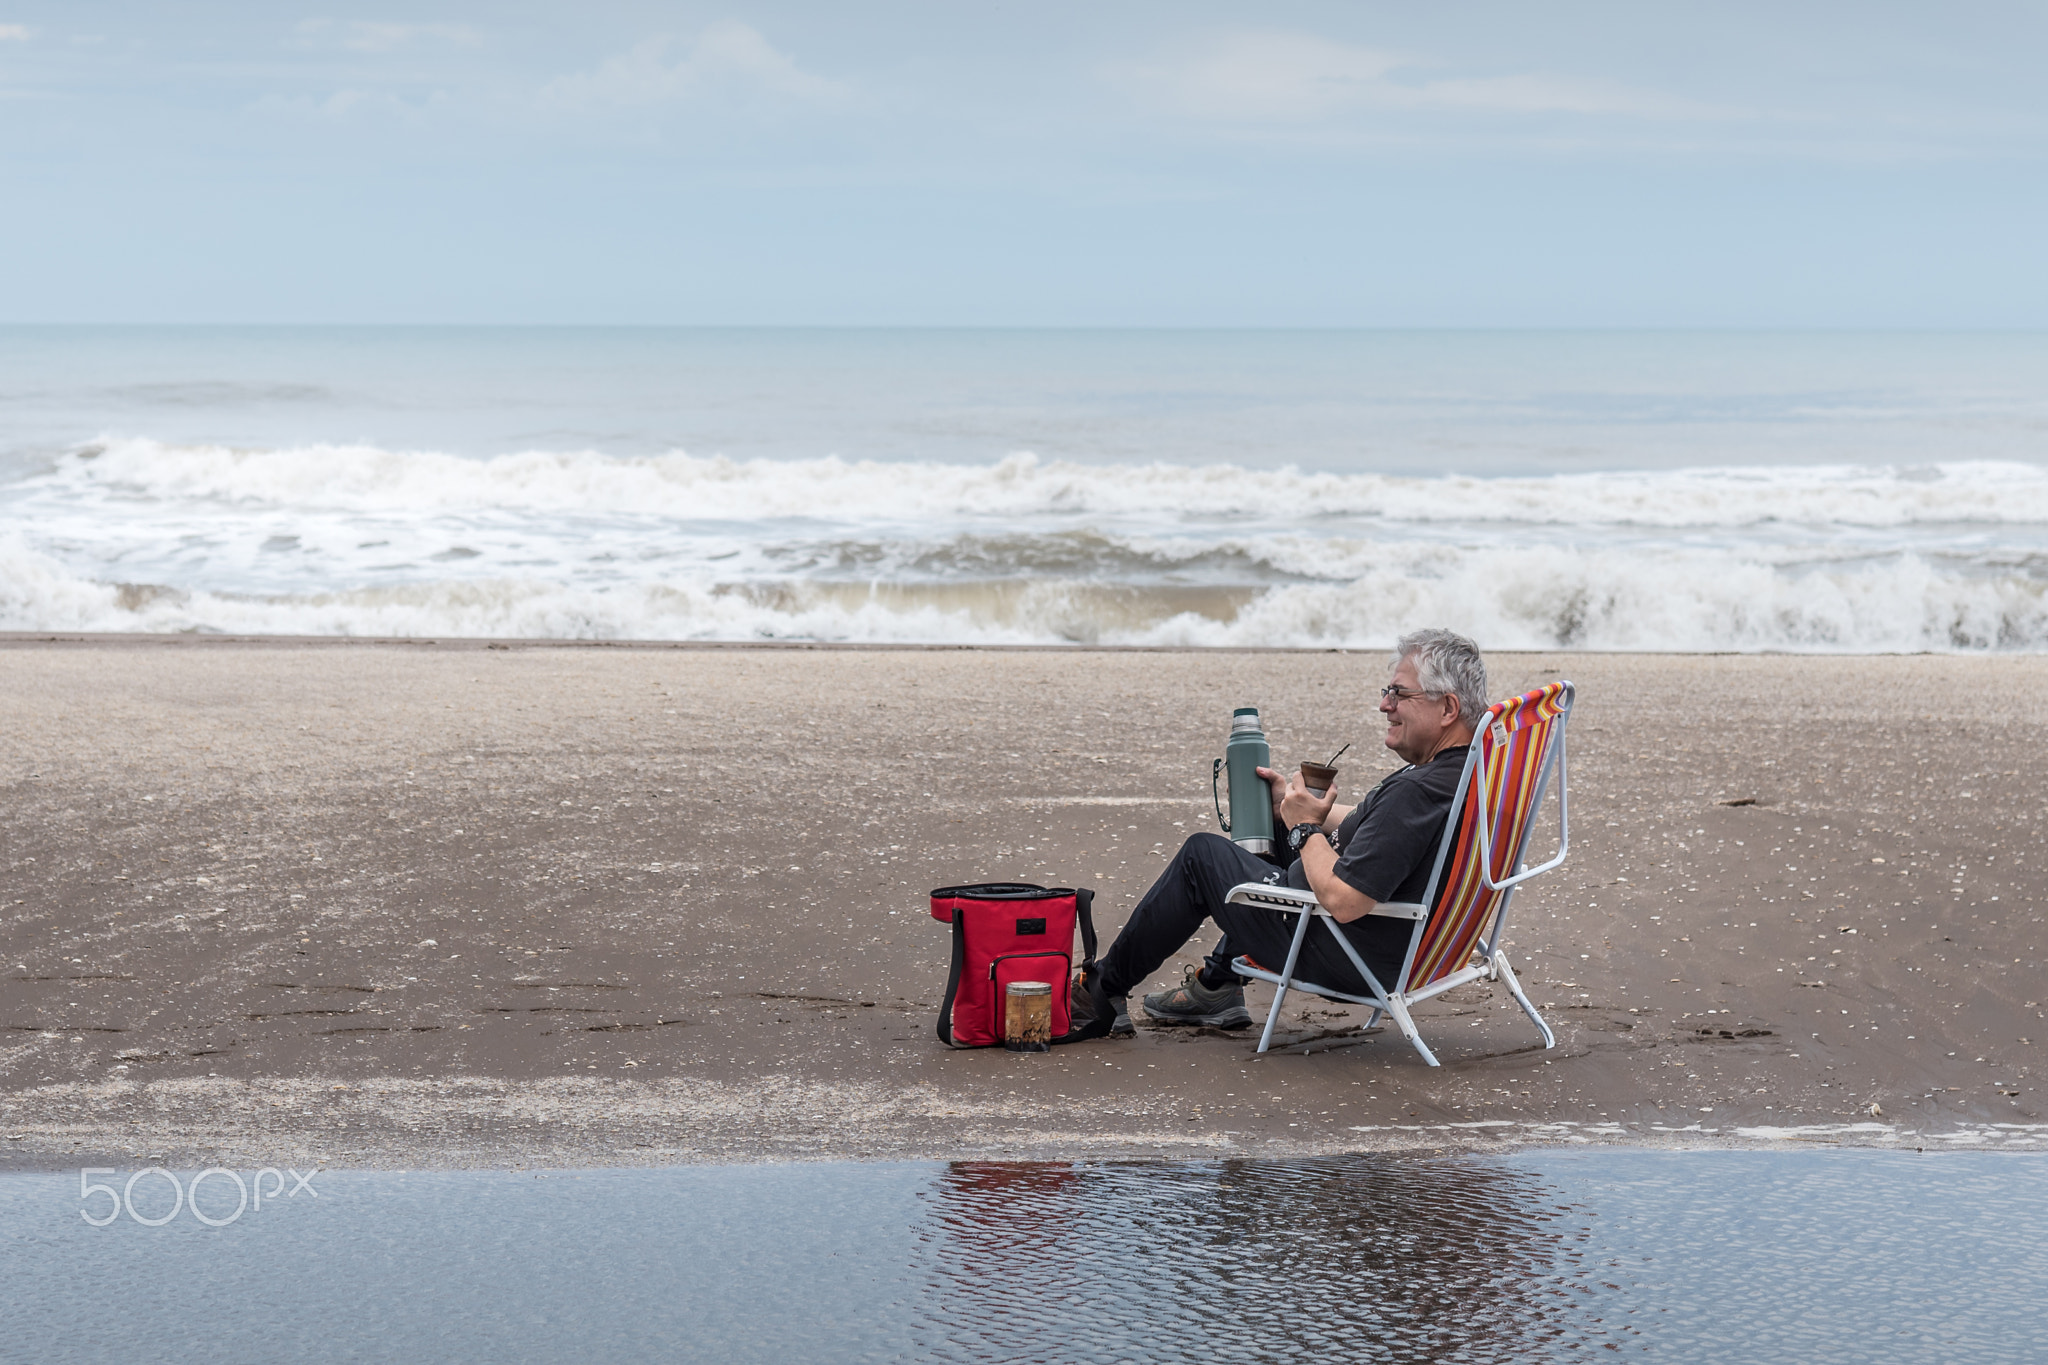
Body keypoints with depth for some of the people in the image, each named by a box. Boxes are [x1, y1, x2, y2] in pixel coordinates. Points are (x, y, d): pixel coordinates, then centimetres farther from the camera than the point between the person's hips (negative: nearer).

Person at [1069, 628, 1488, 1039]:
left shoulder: (1418, 791, -32)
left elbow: (1342, 901, -34)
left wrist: (1306, 828, -16)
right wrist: (1296, 804, 13)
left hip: (1343, 961, -10)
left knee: (1201, 854, 8)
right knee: (1272, 830, 29)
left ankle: (1104, 991, 24)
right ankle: (1217, 985, 33)